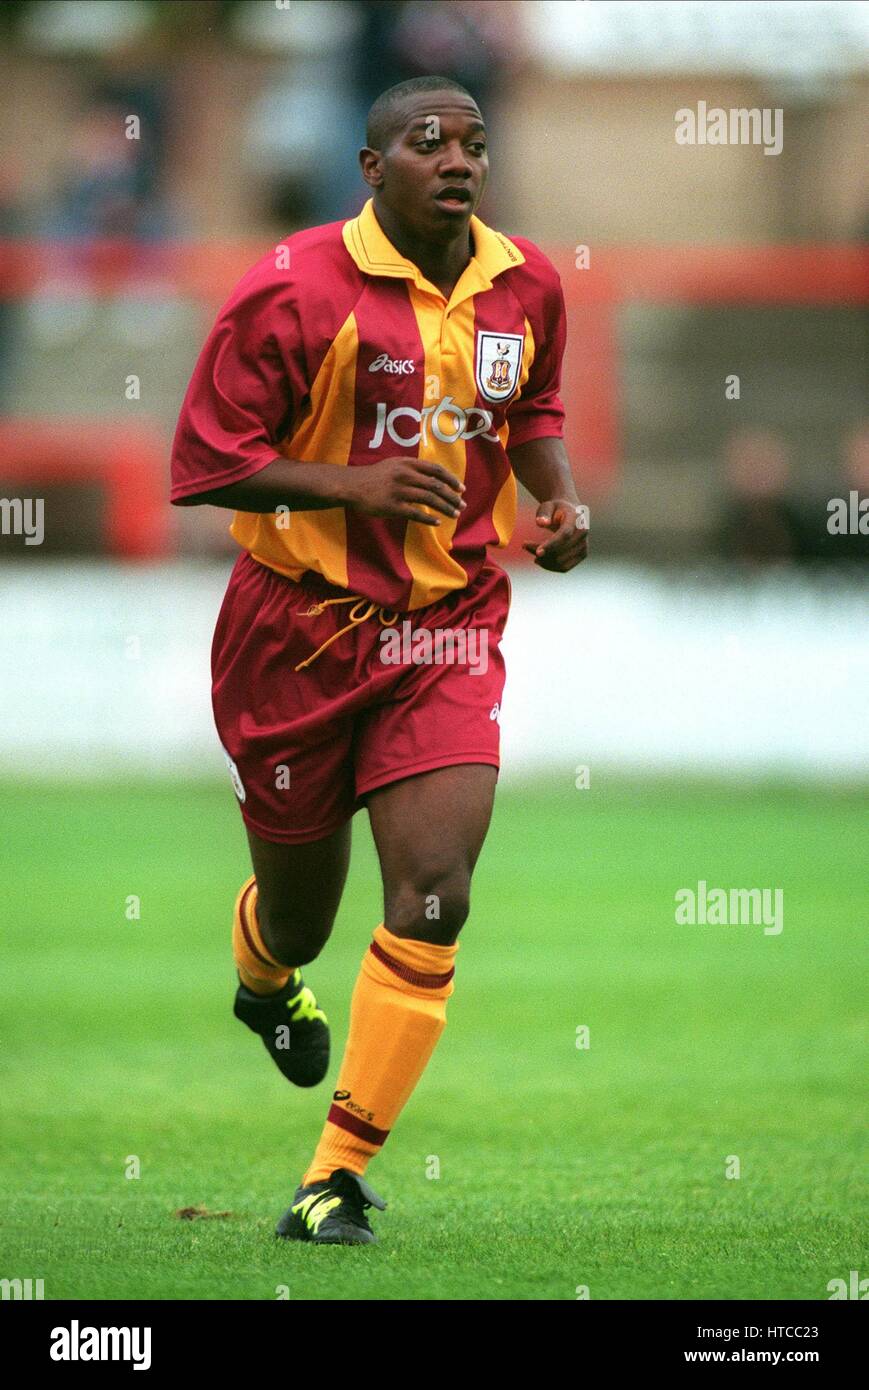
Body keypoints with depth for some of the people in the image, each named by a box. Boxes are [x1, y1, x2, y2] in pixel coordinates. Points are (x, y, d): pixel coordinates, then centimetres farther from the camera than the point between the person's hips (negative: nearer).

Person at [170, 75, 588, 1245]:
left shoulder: (525, 285, 2)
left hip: (449, 632, 3)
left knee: (432, 900, -15)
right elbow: (203, 461, -13)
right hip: (300, 628, -3)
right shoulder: (293, 291, -14)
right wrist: (354, 485, -25)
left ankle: (342, 1175, -7)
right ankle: (265, 978, 54)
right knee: (299, 908, 12)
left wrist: (560, 499, 3)